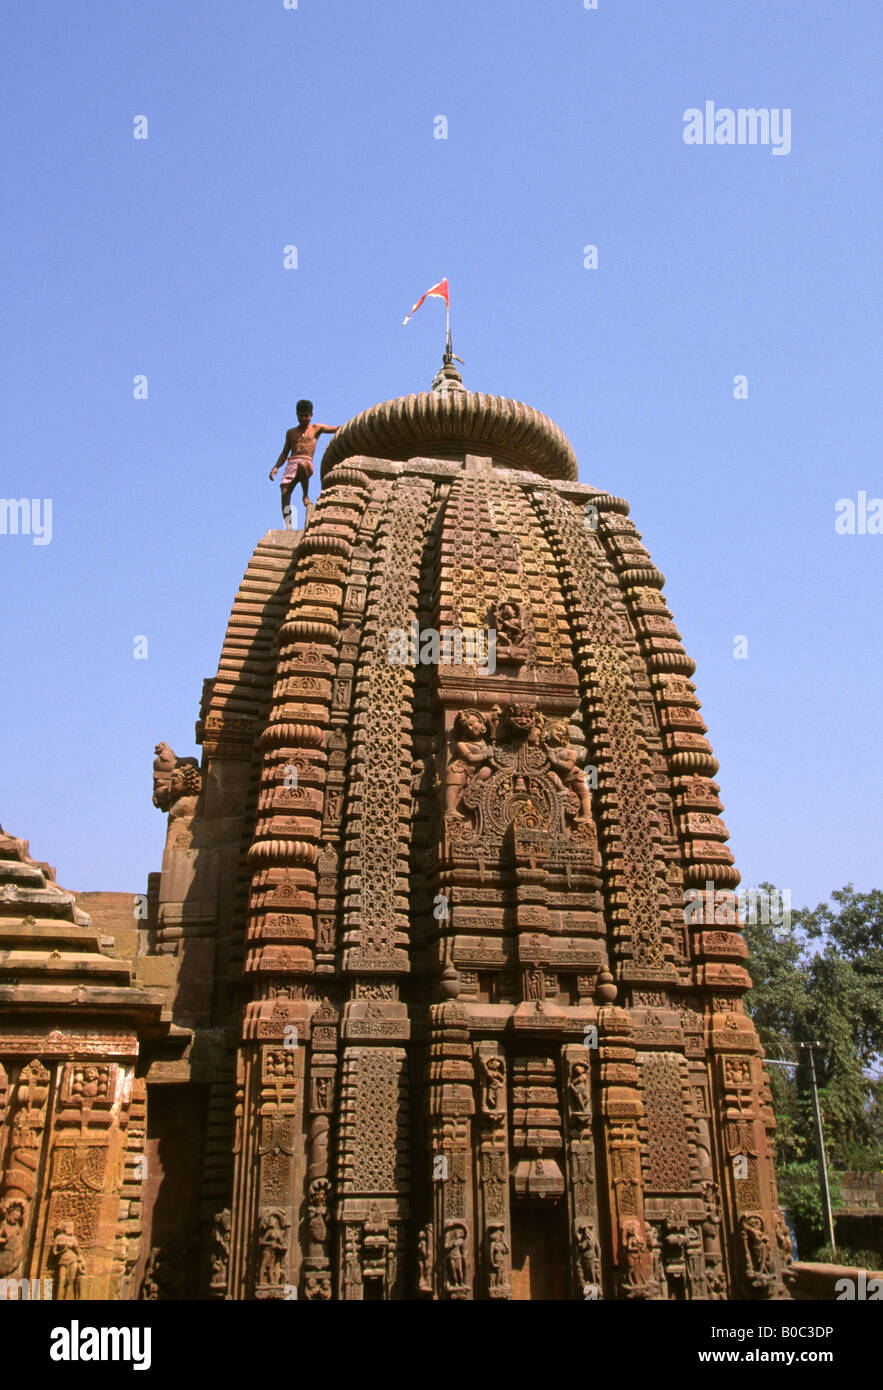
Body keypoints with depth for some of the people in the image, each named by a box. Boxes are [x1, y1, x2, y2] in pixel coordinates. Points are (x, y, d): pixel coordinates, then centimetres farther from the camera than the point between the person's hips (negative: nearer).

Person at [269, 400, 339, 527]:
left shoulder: (316, 428, 18)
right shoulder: (291, 432, 26)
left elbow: (338, 429, 13)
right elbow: (284, 453, 25)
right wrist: (276, 467, 9)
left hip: (307, 463, -4)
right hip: (291, 464, 4)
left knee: (302, 464, -41)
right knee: (285, 491, -19)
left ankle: (306, 496, -22)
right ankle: (288, 527, -26)